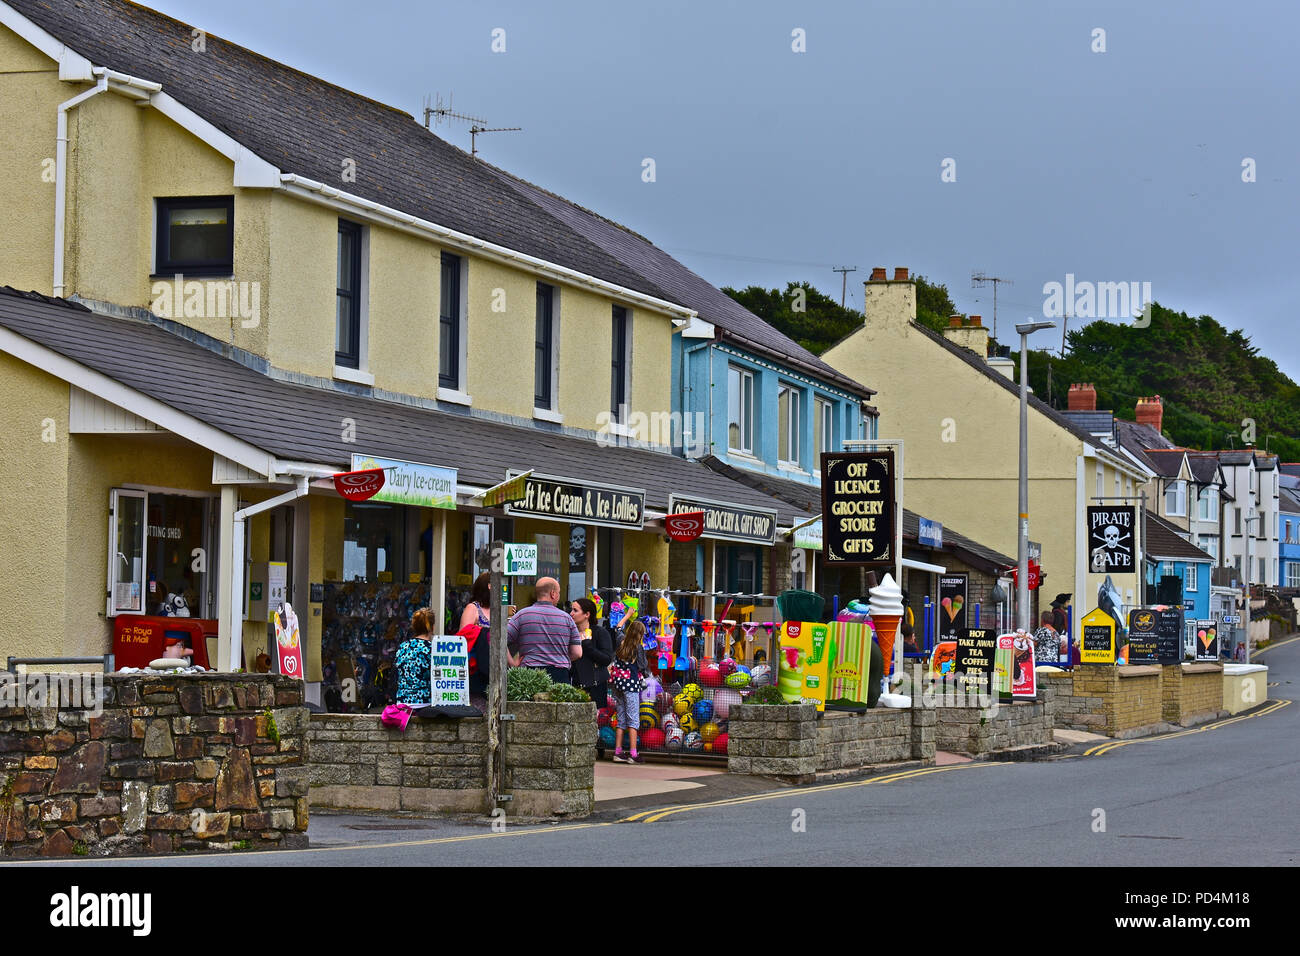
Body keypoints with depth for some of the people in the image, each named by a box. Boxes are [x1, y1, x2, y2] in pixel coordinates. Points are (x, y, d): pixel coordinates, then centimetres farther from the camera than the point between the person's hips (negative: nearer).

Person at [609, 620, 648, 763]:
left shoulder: (621, 645, 6)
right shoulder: (638, 648, -10)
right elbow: (642, 667, -9)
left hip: (619, 682, 6)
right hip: (632, 683, -6)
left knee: (621, 719, 11)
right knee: (633, 719, -3)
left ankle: (618, 752, 11)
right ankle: (633, 754, -7)